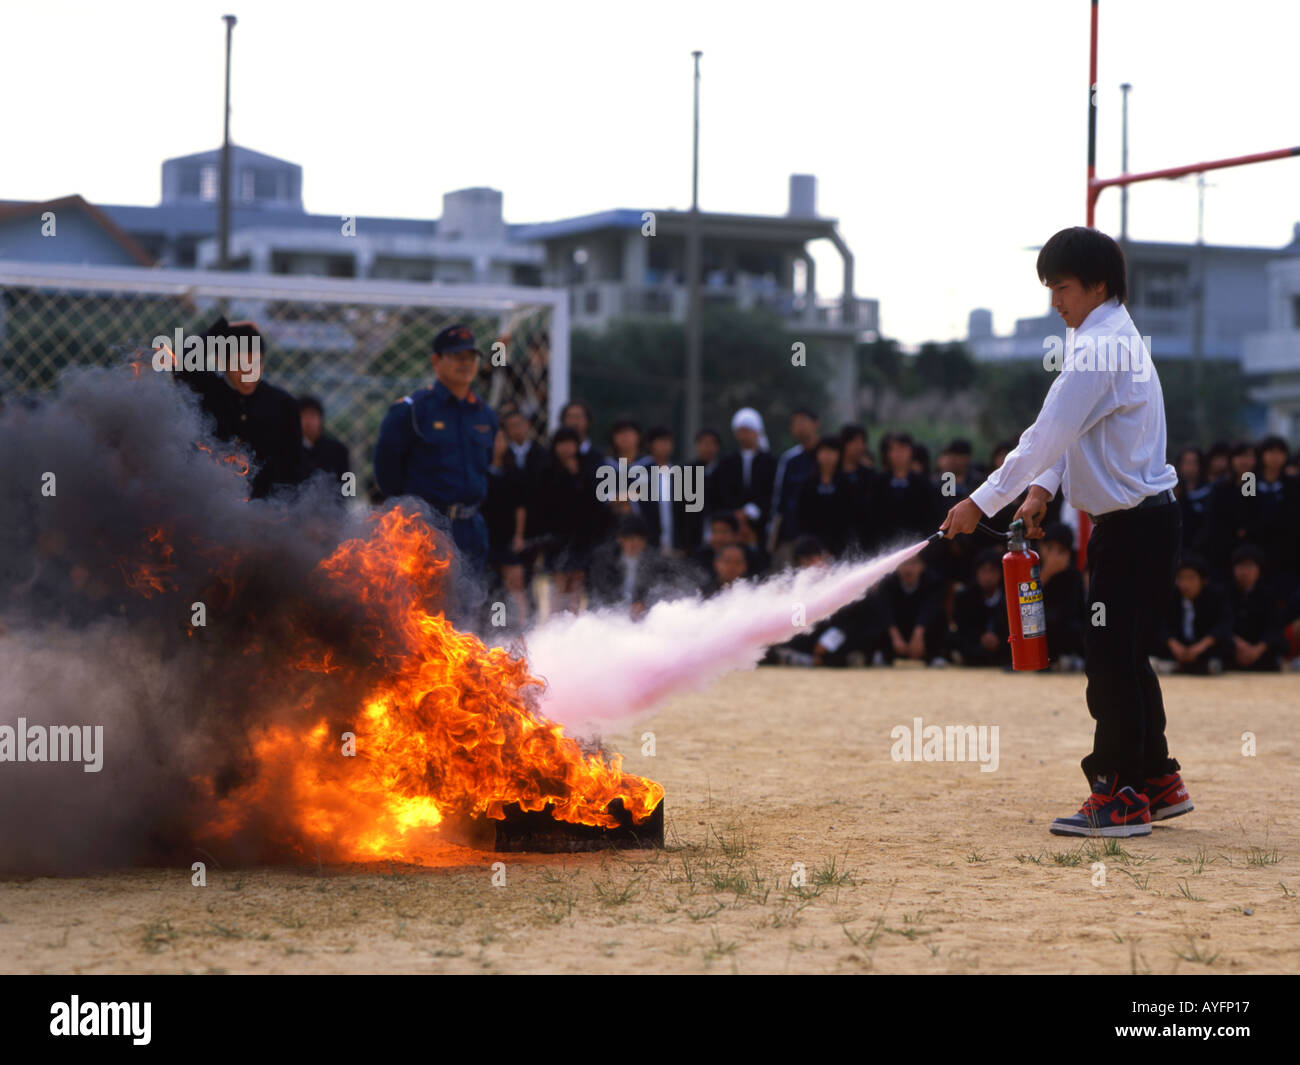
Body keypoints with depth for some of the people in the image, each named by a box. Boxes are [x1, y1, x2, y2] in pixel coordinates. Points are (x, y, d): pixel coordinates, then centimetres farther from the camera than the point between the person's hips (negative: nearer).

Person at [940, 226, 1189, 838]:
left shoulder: (1101, 348, -19)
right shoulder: (1107, 337, 14)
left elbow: (1049, 432, -23)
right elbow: (1066, 429, 15)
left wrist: (983, 502, -20)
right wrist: (1043, 487, 1)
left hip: (1135, 525, -10)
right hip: (1144, 518, 10)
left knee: (1109, 655, -7)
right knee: (1124, 654, 16)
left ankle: (1120, 799, -3)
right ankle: (1157, 782, 24)